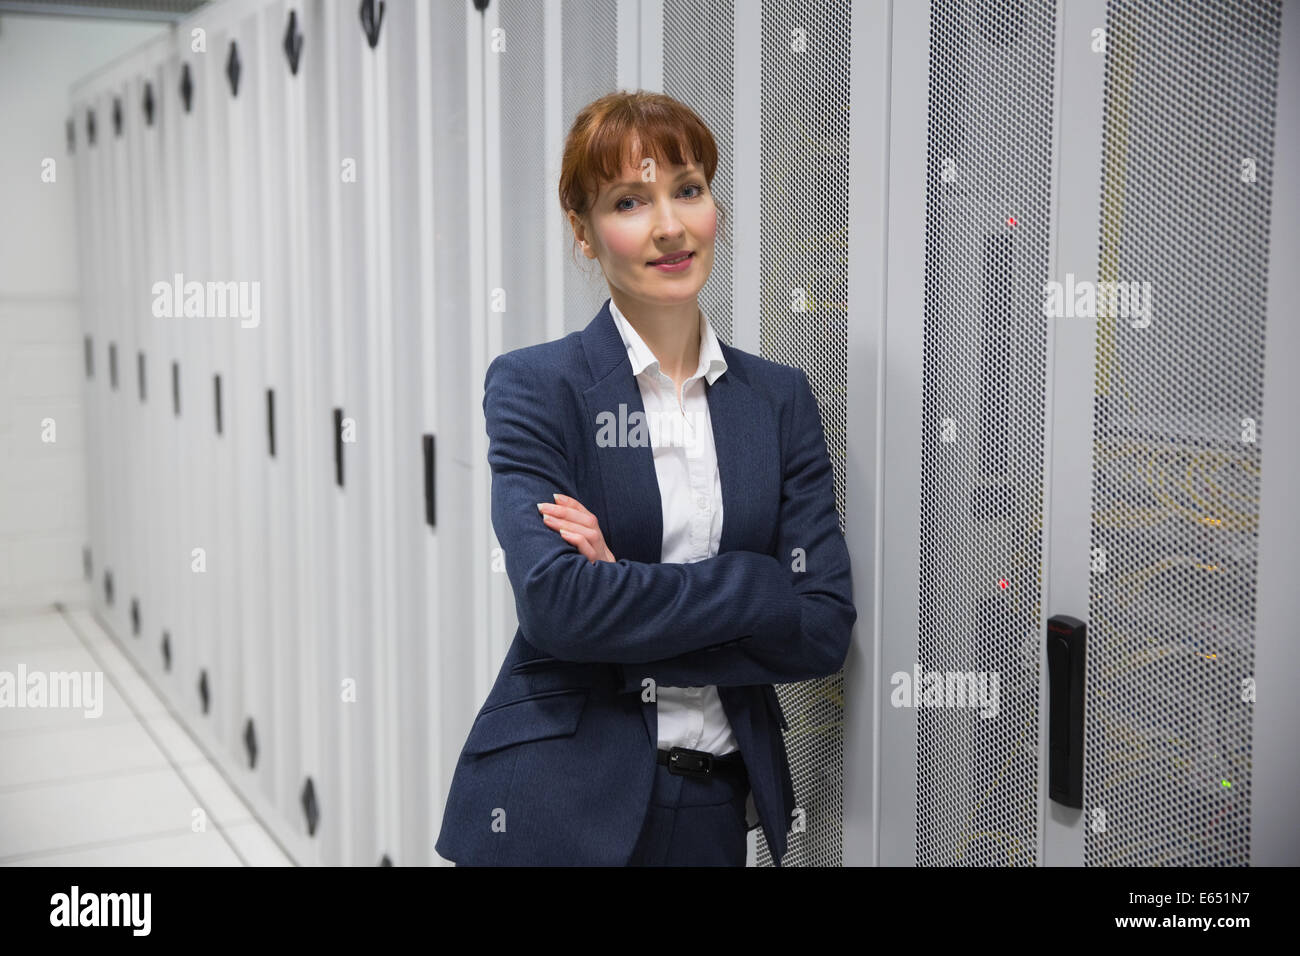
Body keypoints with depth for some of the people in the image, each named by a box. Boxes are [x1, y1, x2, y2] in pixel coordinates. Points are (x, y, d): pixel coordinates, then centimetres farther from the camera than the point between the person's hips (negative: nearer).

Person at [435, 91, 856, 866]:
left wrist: (630, 601, -14)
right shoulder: (534, 387, -7)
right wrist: (756, 586, -15)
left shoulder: (780, 397, 3)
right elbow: (556, 599, -20)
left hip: (721, 802, 3)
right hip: (563, 803, -3)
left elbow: (825, 628, -5)